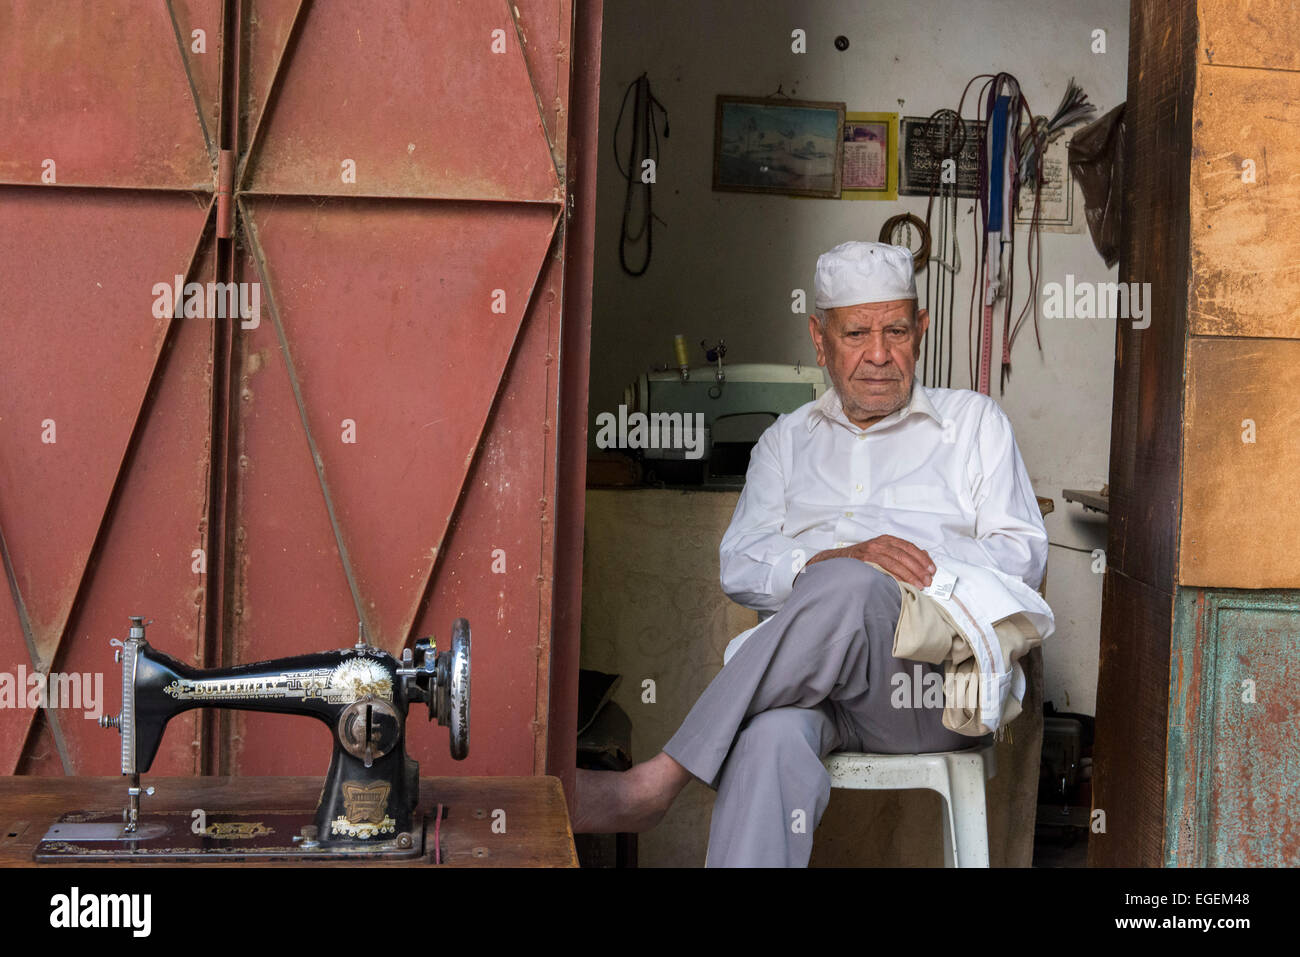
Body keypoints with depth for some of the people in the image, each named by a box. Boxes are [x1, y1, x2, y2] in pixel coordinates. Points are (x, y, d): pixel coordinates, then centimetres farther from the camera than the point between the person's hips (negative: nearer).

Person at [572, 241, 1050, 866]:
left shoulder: (972, 421, 22)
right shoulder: (787, 440, 26)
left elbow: (1024, 552, 12)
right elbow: (740, 567, 12)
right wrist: (835, 559, -11)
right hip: (806, 679, 1)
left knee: (851, 588, -37)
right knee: (771, 736, -38)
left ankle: (655, 782, -37)